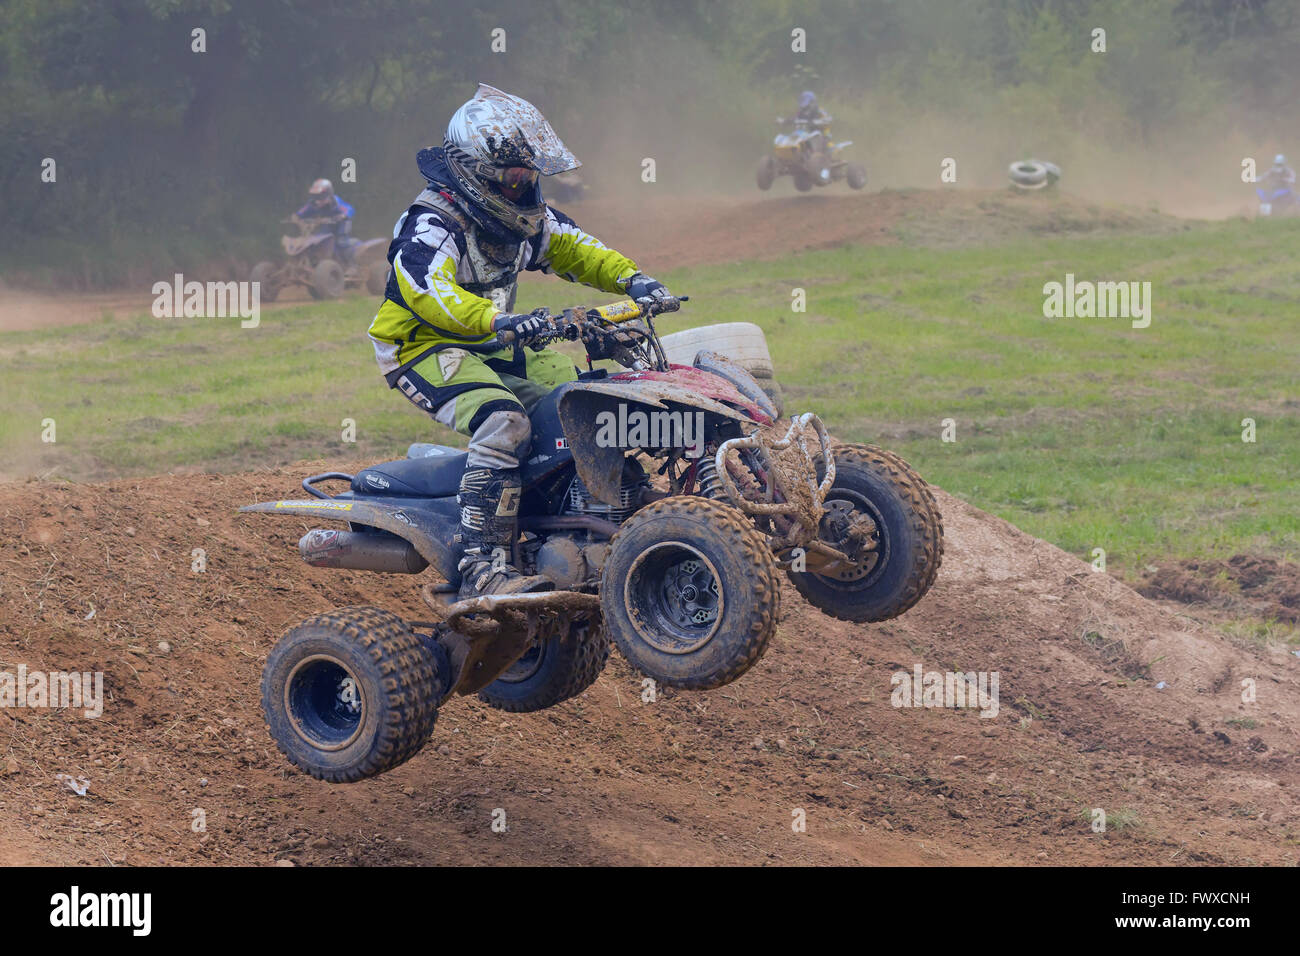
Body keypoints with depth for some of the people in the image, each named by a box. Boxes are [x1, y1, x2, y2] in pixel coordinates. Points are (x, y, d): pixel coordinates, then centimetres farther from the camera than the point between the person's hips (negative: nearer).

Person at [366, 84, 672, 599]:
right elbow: (430, 291, -38)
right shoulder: (431, 225, -21)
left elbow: (574, 248, 14)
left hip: (494, 345, 9)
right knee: (503, 422, -33)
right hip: (426, 348, -9)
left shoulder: (524, 216, 6)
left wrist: (631, 278, -5)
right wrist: (499, 320, -53)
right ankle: (482, 566, -37)